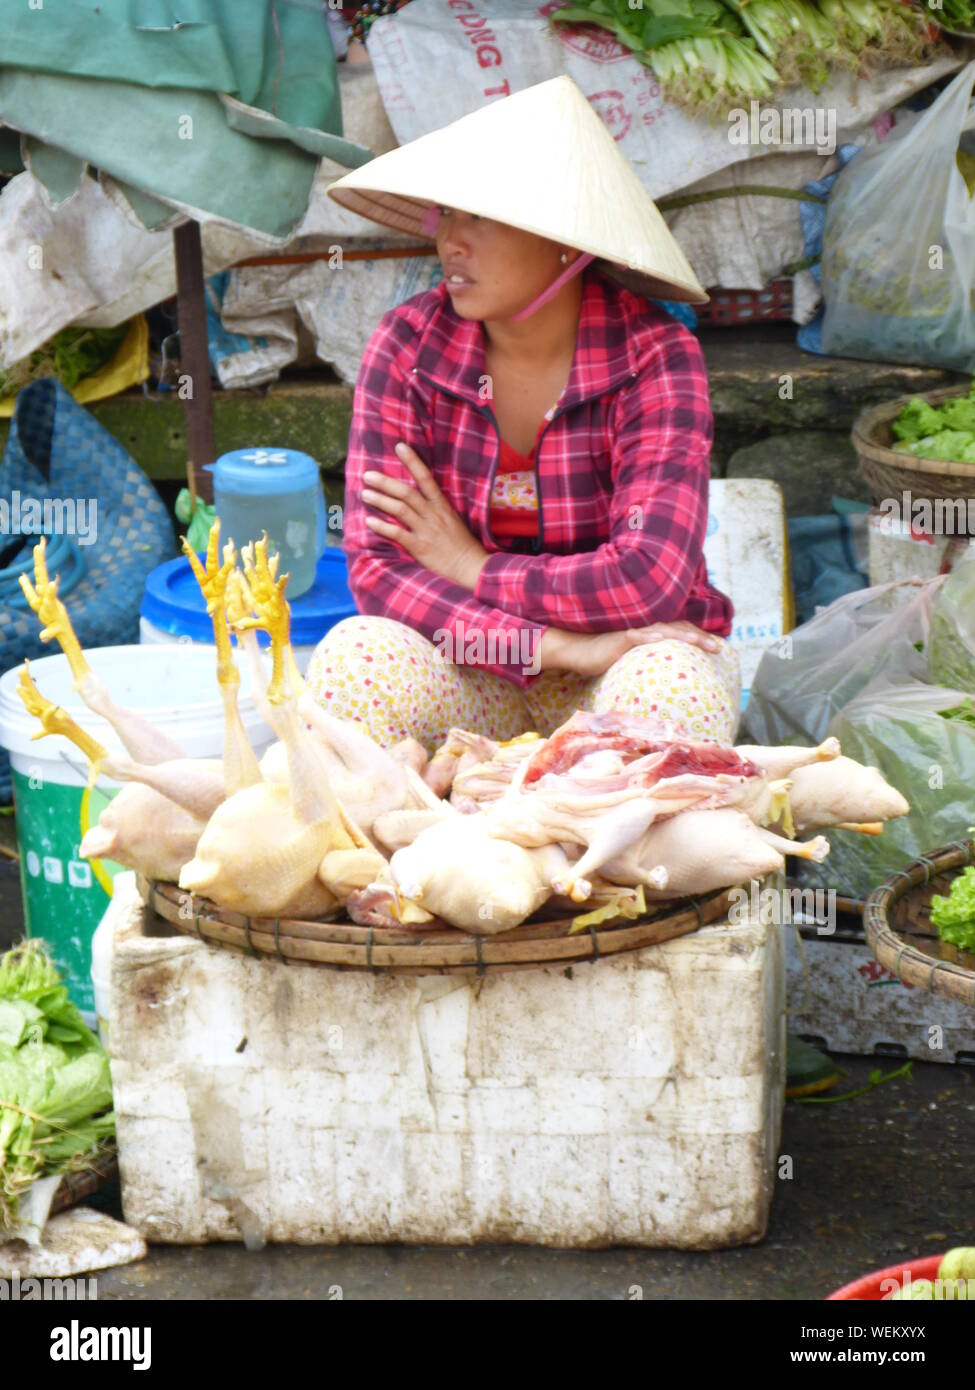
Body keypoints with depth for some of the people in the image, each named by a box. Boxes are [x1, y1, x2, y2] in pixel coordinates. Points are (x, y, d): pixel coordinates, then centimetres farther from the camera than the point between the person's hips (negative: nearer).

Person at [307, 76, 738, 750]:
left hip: (632, 653, -1)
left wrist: (473, 568, -14)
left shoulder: (655, 356, -14)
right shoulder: (409, 346, -8)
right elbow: (375, 568, -15)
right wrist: (557, 645, -25)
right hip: (470, 672, 1)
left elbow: (651, 577, -24)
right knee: (356, 657, -30)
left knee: (669, 689, -34)